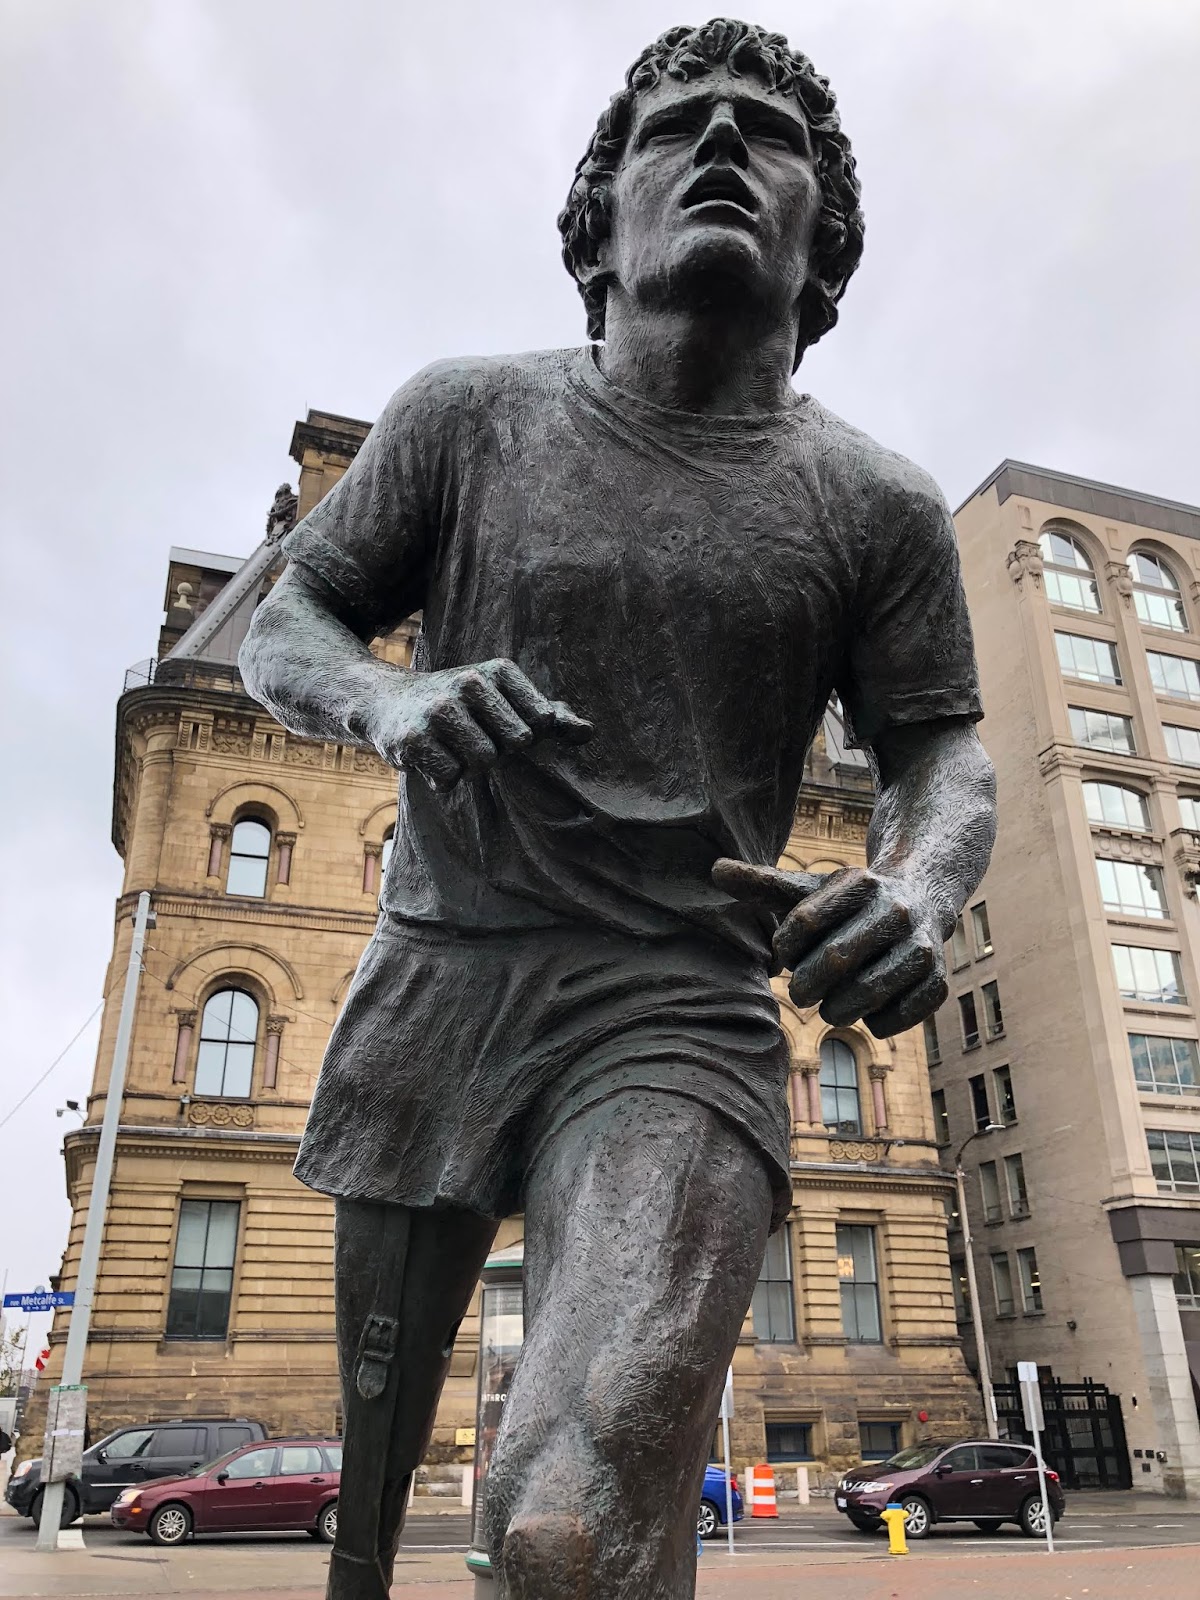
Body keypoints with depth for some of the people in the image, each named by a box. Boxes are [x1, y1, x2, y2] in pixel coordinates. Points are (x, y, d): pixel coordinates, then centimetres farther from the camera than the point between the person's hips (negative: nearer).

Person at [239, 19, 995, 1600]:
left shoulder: (878, 505, 3)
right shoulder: (468, 416, 4)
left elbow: (942, 754, 7)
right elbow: (281, 630, 8)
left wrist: (916, 896, -17)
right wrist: (387, 698, -15)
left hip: (677, 1010, -2)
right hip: (431, 982, 3)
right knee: (372, 1443, 19)